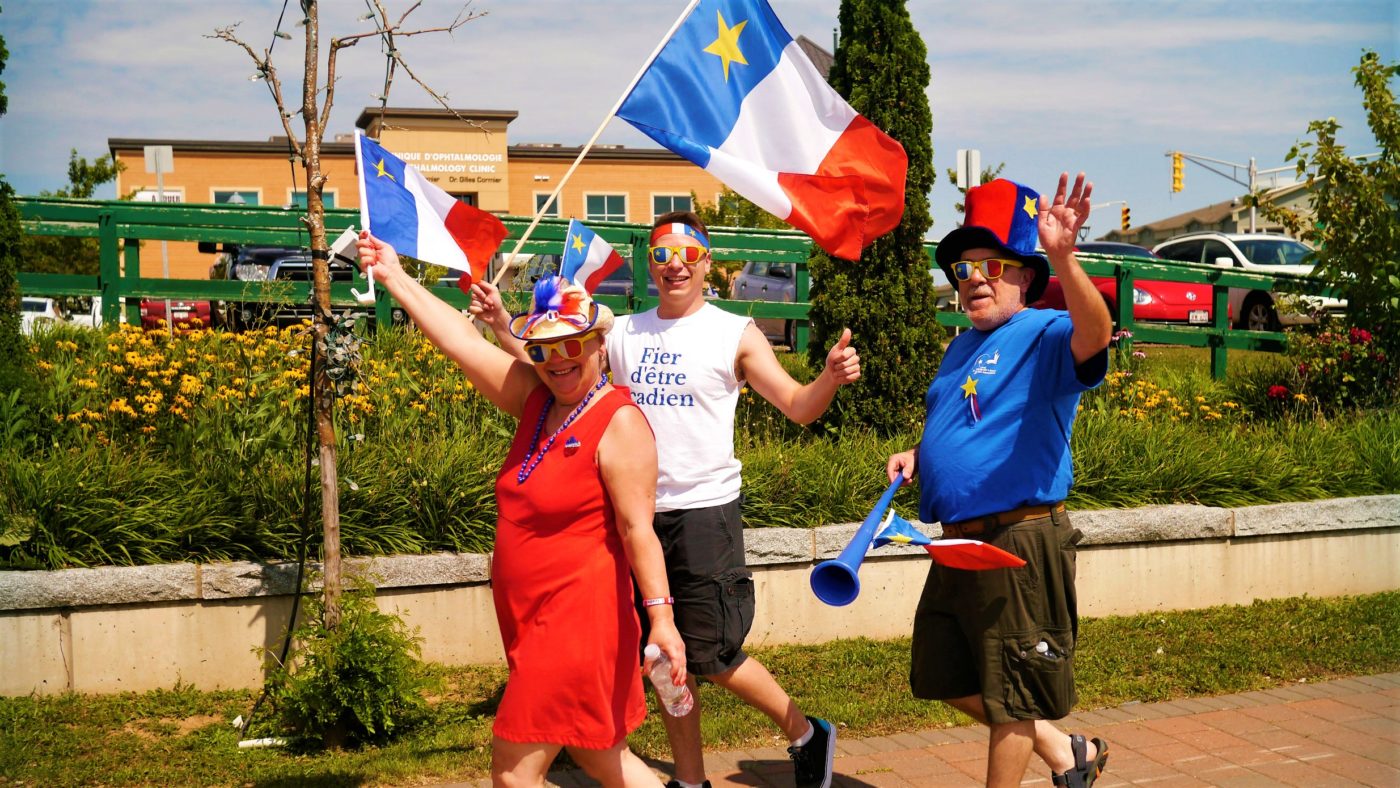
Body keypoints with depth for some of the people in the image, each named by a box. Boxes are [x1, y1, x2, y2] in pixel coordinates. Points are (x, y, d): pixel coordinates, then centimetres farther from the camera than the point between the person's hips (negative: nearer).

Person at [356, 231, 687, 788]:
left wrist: (661, 617, -25)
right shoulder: (536, 398, 5)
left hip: (577, 618, -8)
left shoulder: (619, 423, -15)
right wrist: (396, 278, 11)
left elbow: (638, 529, -19)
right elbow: (462, 340, 8)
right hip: (529, 617, 8)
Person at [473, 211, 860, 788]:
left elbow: (798, 407, -7)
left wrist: (831, 377, -27)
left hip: (705, 510, -4)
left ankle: (806, 735, 18)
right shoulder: (622, 333, 9)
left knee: (712, 655, -5)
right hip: (640, 514, 5)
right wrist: (502, 323, 1)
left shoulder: (735, 334, -2)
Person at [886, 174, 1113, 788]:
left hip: (1020, 545, -10)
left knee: (1010, 694, 4)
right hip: (960, 544, 10)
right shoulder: (961, 348, 16)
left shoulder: (1046, 336, -12)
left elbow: (1094, 335, -36)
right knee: (946, 679, 20)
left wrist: (1062, 257, -52)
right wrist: (916, 455, 8)